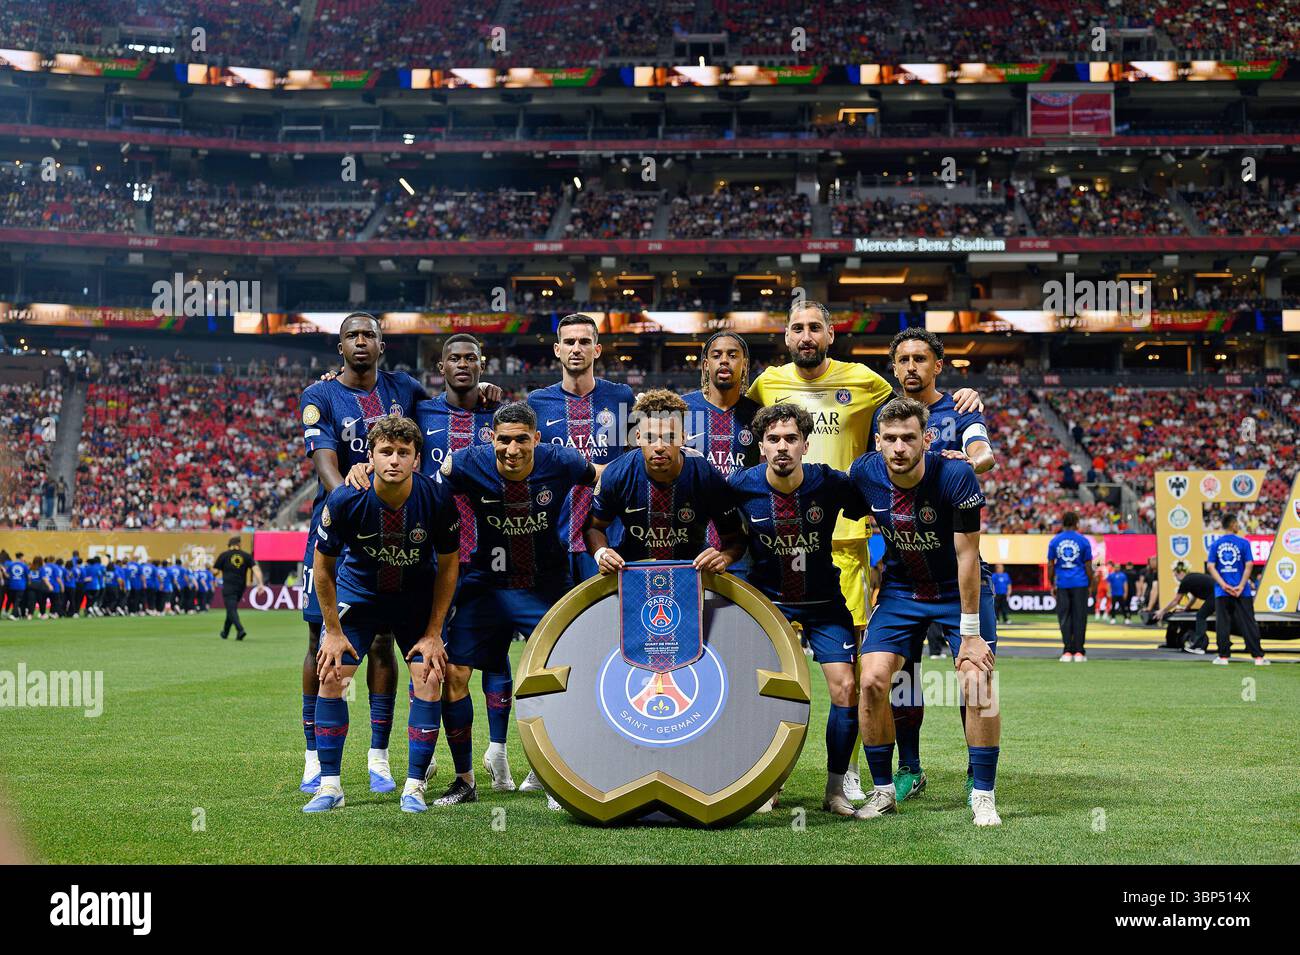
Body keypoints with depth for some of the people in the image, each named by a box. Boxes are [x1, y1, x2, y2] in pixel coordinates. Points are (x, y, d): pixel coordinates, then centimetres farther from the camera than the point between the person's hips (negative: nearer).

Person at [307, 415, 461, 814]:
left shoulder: (437, 498, -24)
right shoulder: (344, 500, -26)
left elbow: (448, 565, -10)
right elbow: (323, 565, -10)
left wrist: (433, 633, -10)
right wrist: (333, 630, -9)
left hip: (418, 596, 0)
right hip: (358, 590, 0)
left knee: (430, 678, -11)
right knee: (331, 675, -10)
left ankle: (414, 786, 0)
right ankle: (330, 785, 1)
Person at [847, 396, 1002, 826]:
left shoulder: (955, 476, -27)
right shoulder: (864, 473, -17)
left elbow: (967, 556, -23)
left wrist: (970, 633, -22)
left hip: (959, 589, -3)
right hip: (901, 590, 3)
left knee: (979, 682, -18)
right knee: (873, 680, -12)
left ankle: (982, 796, -4)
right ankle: (883, 791, 3)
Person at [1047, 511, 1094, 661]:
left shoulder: (1054, 541, 4)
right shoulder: (1083, 541, 0)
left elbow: (1050, 565, 4)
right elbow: (1088, 565, 2)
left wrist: (1051, 585, 11)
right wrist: (1090, 584, 10)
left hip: (1062, 584, 1)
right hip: (1080, 584, -1)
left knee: (1064, 618, 4)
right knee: (1079, 618, 2)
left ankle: (1067, 652, -1)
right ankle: (1078, 652, 0)